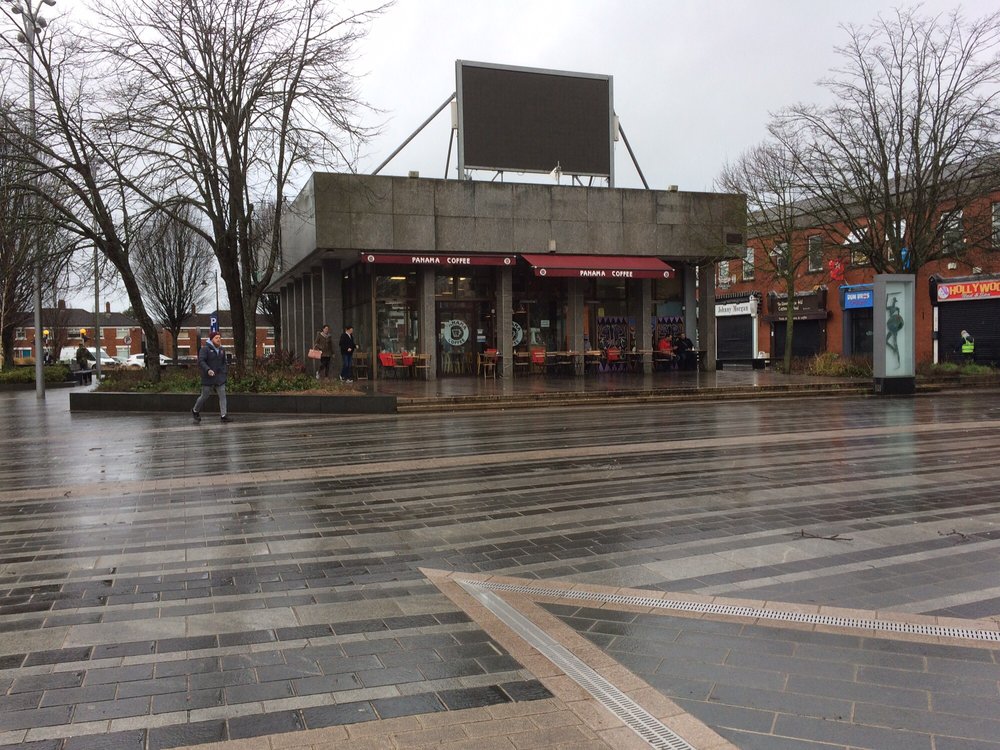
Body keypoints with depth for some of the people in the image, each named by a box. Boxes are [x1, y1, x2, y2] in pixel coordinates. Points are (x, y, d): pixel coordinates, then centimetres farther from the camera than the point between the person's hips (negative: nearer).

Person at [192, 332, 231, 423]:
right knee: (204, 396, 5)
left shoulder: (221, 350, 11)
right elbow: (200, 361, -18)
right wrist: (208, 370, -31)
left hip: (220, 378, 6)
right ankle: (195, 411, 28)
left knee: (222, 396, -1)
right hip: (208, 378, -6)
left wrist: (223, 373, 10)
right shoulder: (205, 349, -10)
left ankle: (224, 415, 1)